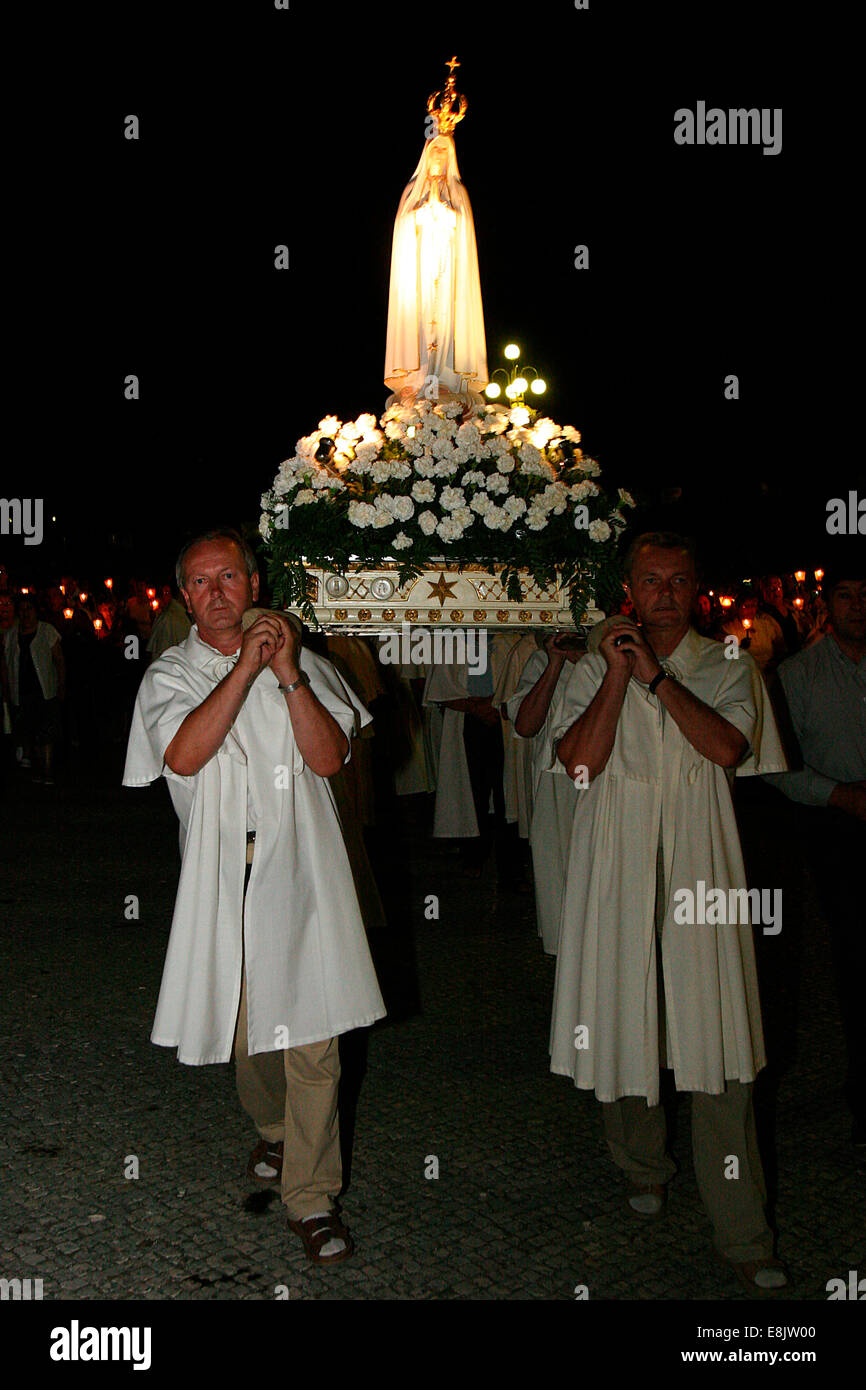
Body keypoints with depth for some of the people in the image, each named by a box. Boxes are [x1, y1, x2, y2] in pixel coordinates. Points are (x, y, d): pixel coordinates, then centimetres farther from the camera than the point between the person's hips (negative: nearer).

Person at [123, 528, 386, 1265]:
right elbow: (184, 755, -15)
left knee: (311, 1033, -4)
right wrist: (246, 666, -16)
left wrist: (287, 673, -14)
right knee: (244, 1023, 14)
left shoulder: (305, 664, 7)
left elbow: (329, 757, -5)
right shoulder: (170, 674, 5)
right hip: (223, 873, 1)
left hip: (300, 871, -1)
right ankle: (275, 1133, 43)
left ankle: (312, 1197, 8)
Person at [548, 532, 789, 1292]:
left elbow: (728, 748, -10)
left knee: (718, 1036, -3)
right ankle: (644, 1163, 36)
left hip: (699, 868, -1)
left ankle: (743, 1234, 5)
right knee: (622, 1020, 9)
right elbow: (579, 759, -5)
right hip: (617, 867, 1)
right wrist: (618, 676, -10)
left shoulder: (729, 668, 8)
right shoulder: (595, 669, 9)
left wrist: (656, 675, -11)